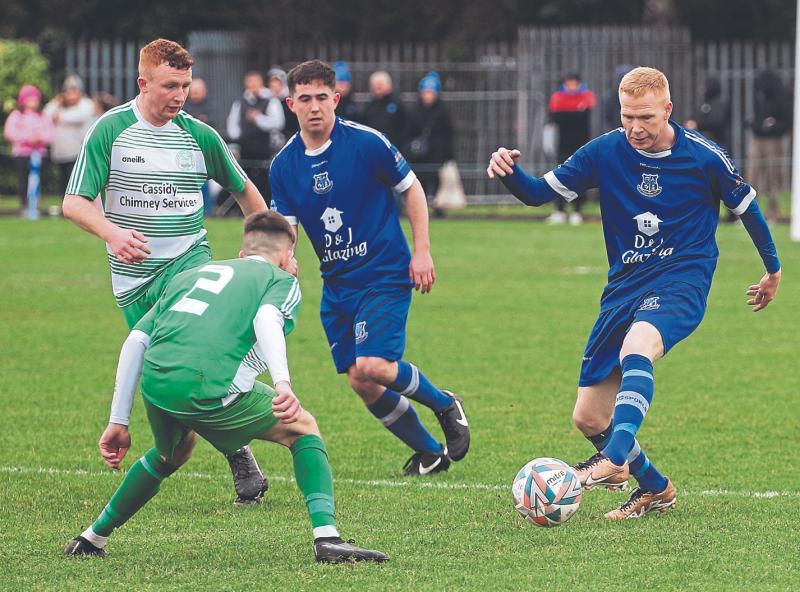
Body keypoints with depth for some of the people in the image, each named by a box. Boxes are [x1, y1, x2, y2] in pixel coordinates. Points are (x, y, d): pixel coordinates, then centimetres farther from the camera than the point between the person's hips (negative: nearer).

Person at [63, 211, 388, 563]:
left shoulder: (190, 275, 34)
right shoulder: (282, 280, 19)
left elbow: (135, 341, 24)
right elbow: (266, 320, -6)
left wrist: (118, 421, 26)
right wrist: (283, 385, -22)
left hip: (154, 385, 5)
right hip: (209, 387, -5)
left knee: (173, 453, 37)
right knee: (303, 428, 17)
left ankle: (92, 539, 40)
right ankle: (326, 538, 1)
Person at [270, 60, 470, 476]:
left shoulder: (367, 142, -12)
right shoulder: (284, 165, 1)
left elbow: (412, 189, -1)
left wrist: (422, 251, -6)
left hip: (385, 274, -5)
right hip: (336, 283, 5)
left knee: (372, 366, -21)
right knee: (360, 383, 1)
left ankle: (445, 405, 7)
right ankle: (430, 453, 20)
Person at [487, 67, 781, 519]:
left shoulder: (703, 156, -6)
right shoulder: (606, 152, -1)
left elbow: (747, 206, 10)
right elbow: (539, 192, 2)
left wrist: (773, 269, 21)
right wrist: (509, 173, -21)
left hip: (682, 281, -5)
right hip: (624, 289, 5)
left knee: (636, 349, -39)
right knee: (589, 418, 1)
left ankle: (616, 458, -52)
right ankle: (654, 489, 23)